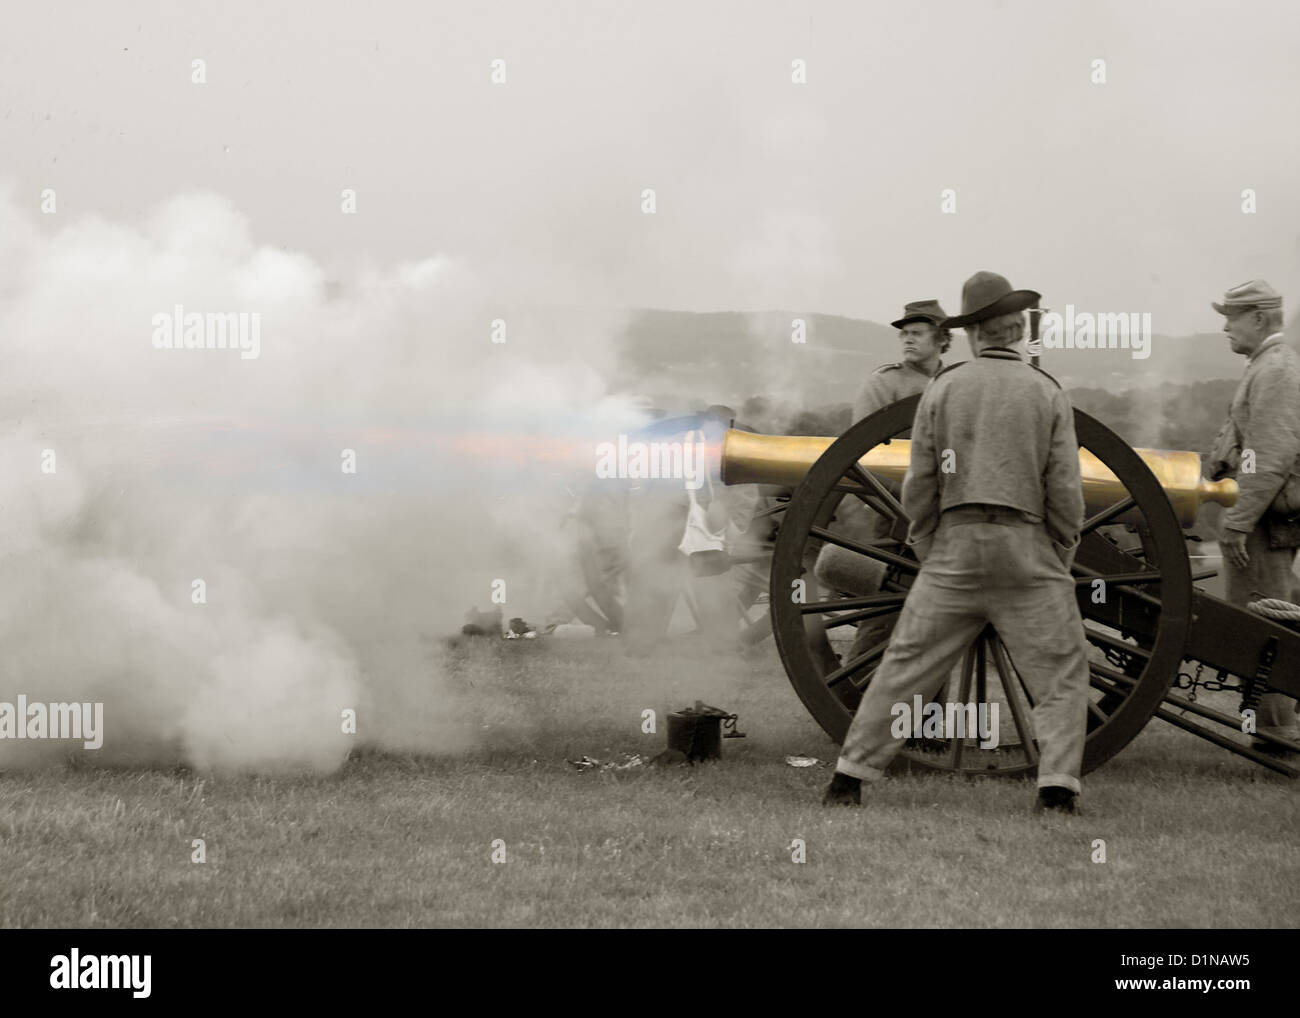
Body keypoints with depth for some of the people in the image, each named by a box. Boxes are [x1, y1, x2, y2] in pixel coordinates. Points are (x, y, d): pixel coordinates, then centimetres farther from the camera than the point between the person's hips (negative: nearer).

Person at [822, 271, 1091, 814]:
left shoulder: (942, 388, 4)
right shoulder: (1048, 393, 2)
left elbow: (919, 484, 3)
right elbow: (1065, 491, -2)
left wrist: (927, 551, 14)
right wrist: (1060, 559, 10)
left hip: (955, 545, 2)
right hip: (1026, 546, -1)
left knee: (904, 665, 7)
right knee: (1061, 673, 6)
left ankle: (848, 778, 8)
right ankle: (1057, 787, -6)